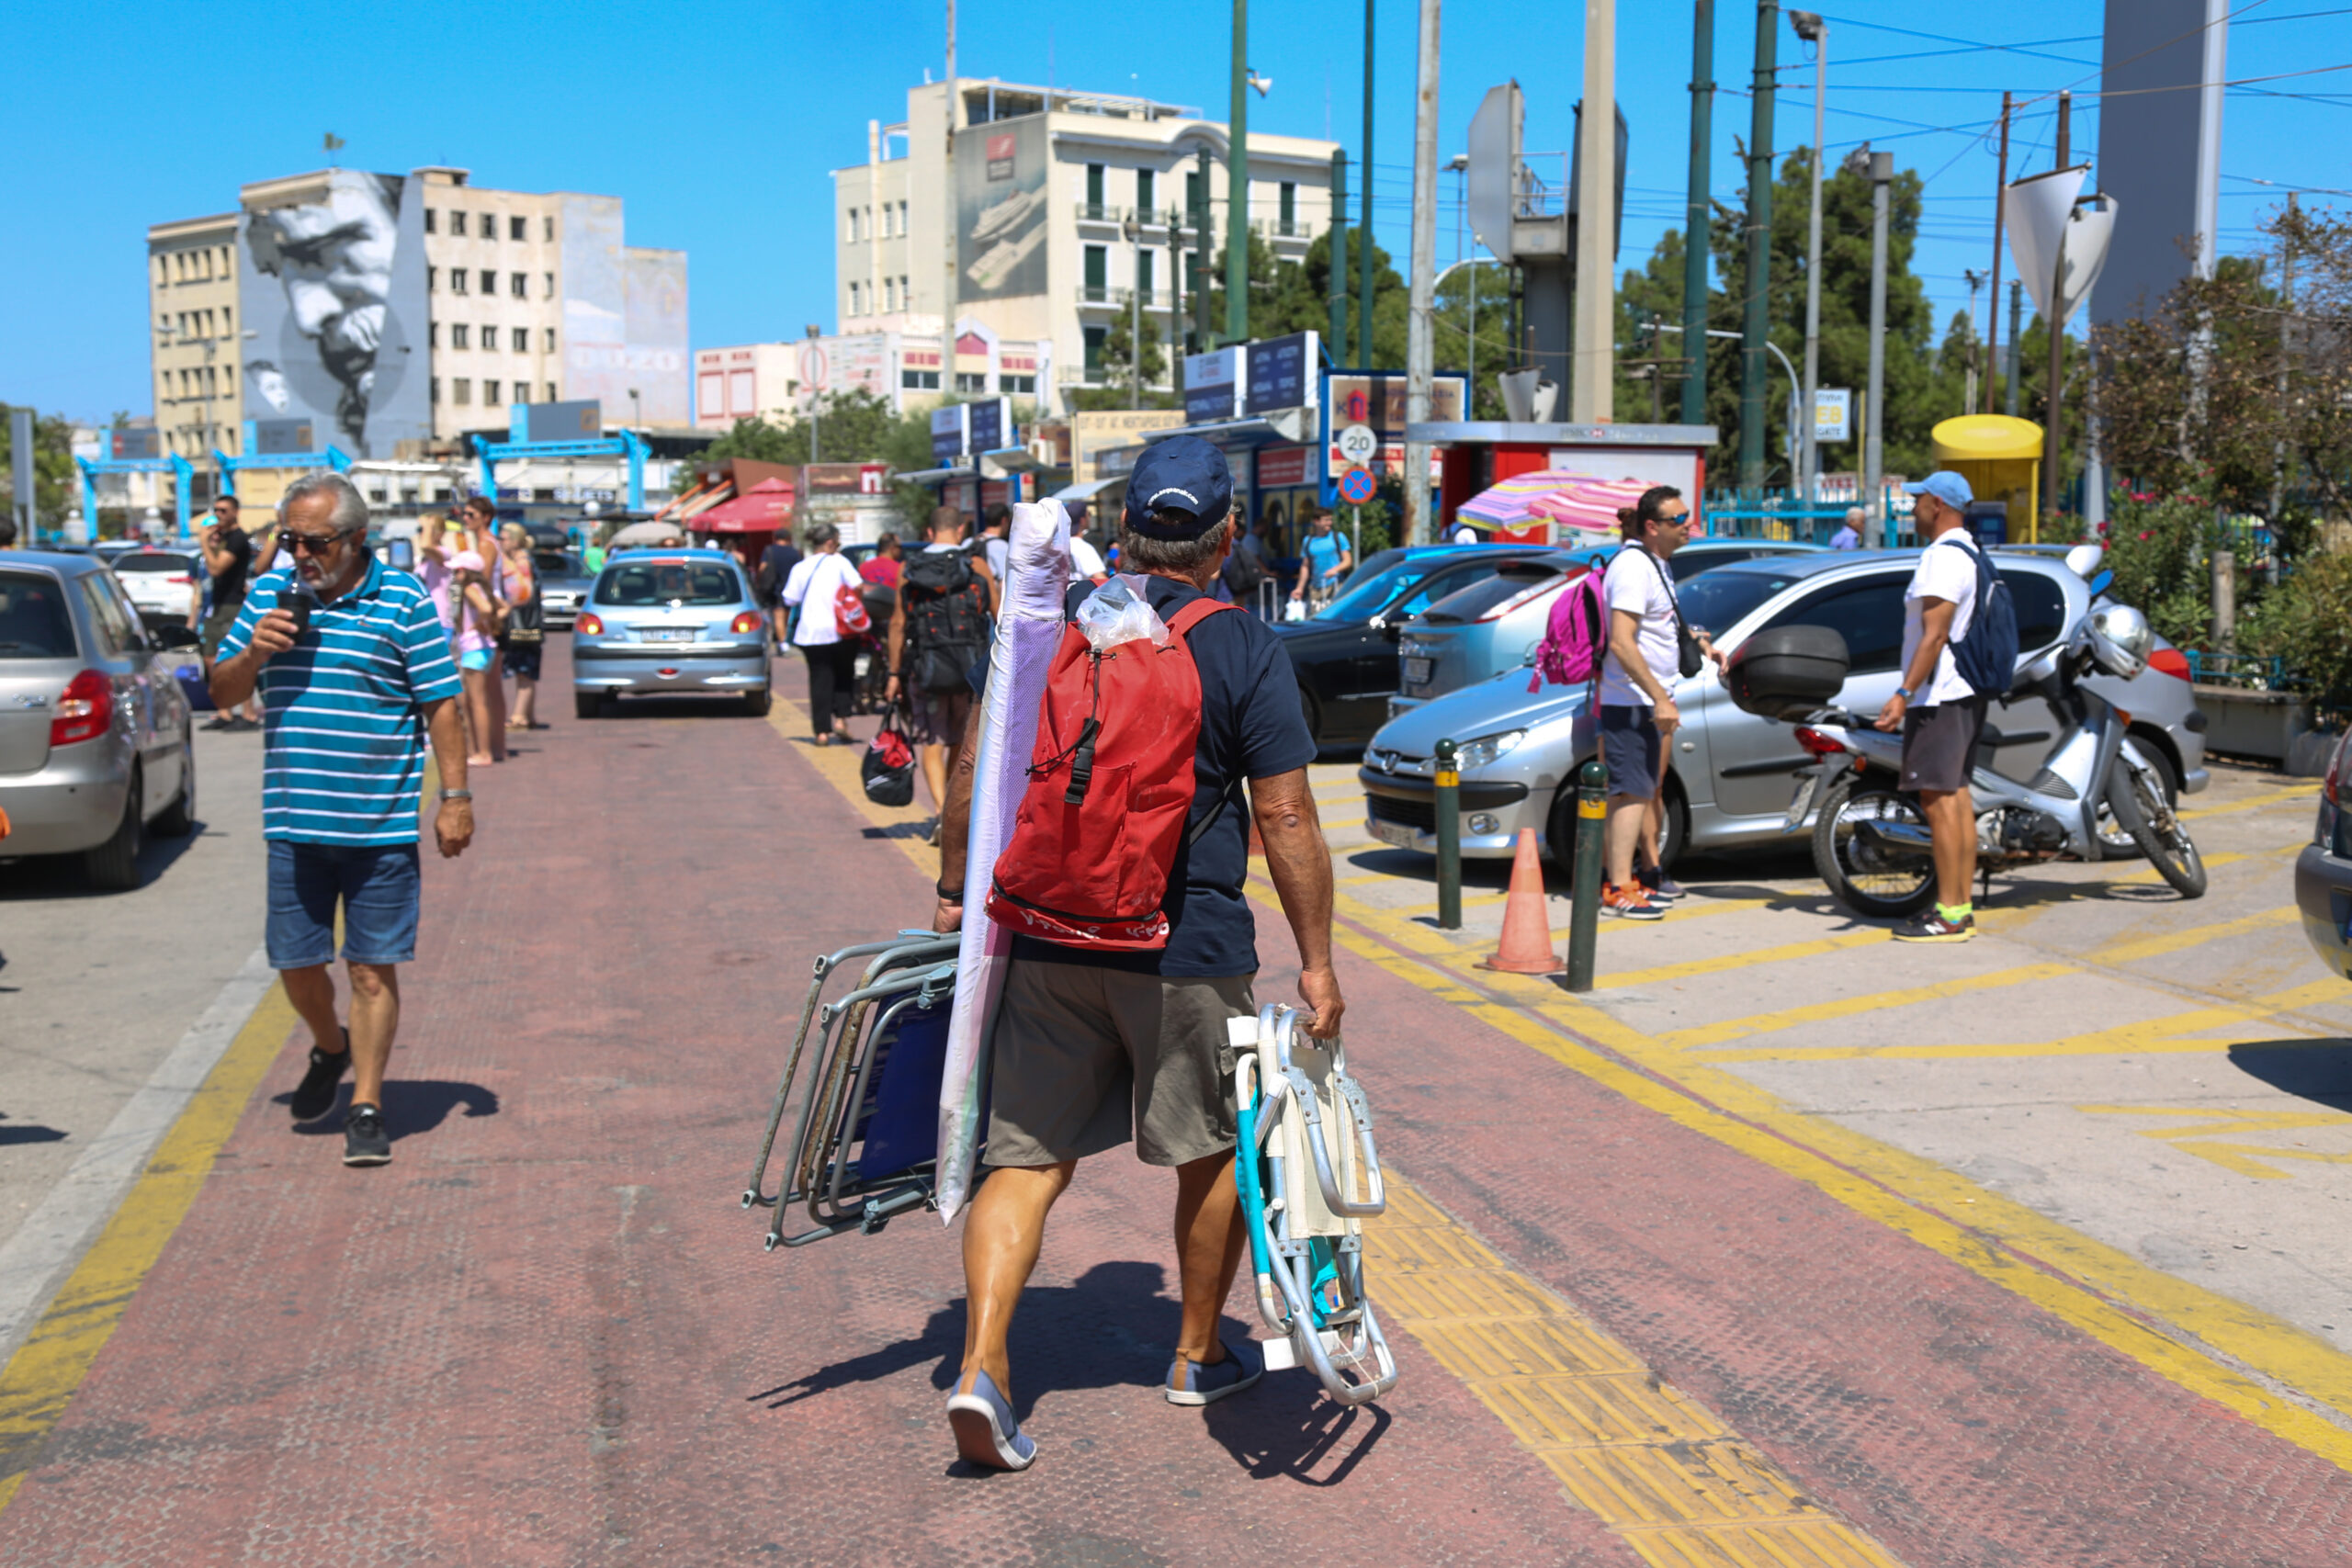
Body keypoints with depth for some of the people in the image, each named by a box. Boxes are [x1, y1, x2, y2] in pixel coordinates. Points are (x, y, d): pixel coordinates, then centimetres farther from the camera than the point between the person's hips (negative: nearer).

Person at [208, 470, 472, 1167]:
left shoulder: (403, 601, -4)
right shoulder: (269, 594, 7)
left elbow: (441, 704, -2)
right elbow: (223, 694, 12)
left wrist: (456, 797, -7)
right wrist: (254, 652, -9)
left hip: (381, 824, -3)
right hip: (294, 823, 4)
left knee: (373, 969, 1)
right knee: (297, 964, 10)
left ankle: (367, 1108, 11)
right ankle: (330, 1047, 40)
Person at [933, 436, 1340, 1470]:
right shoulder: (1246, 653, -6)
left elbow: (977, 769, 8)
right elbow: (1286, 820, -9)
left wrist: (955, 893, 19)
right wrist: (1317, 961, -3)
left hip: (1044, 937, 3)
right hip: (1187, 950, -2)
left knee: (1028, 1157, 8)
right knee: (1213, 1151, 17)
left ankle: (981, 1367, -5)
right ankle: (1199, 1355, 31)